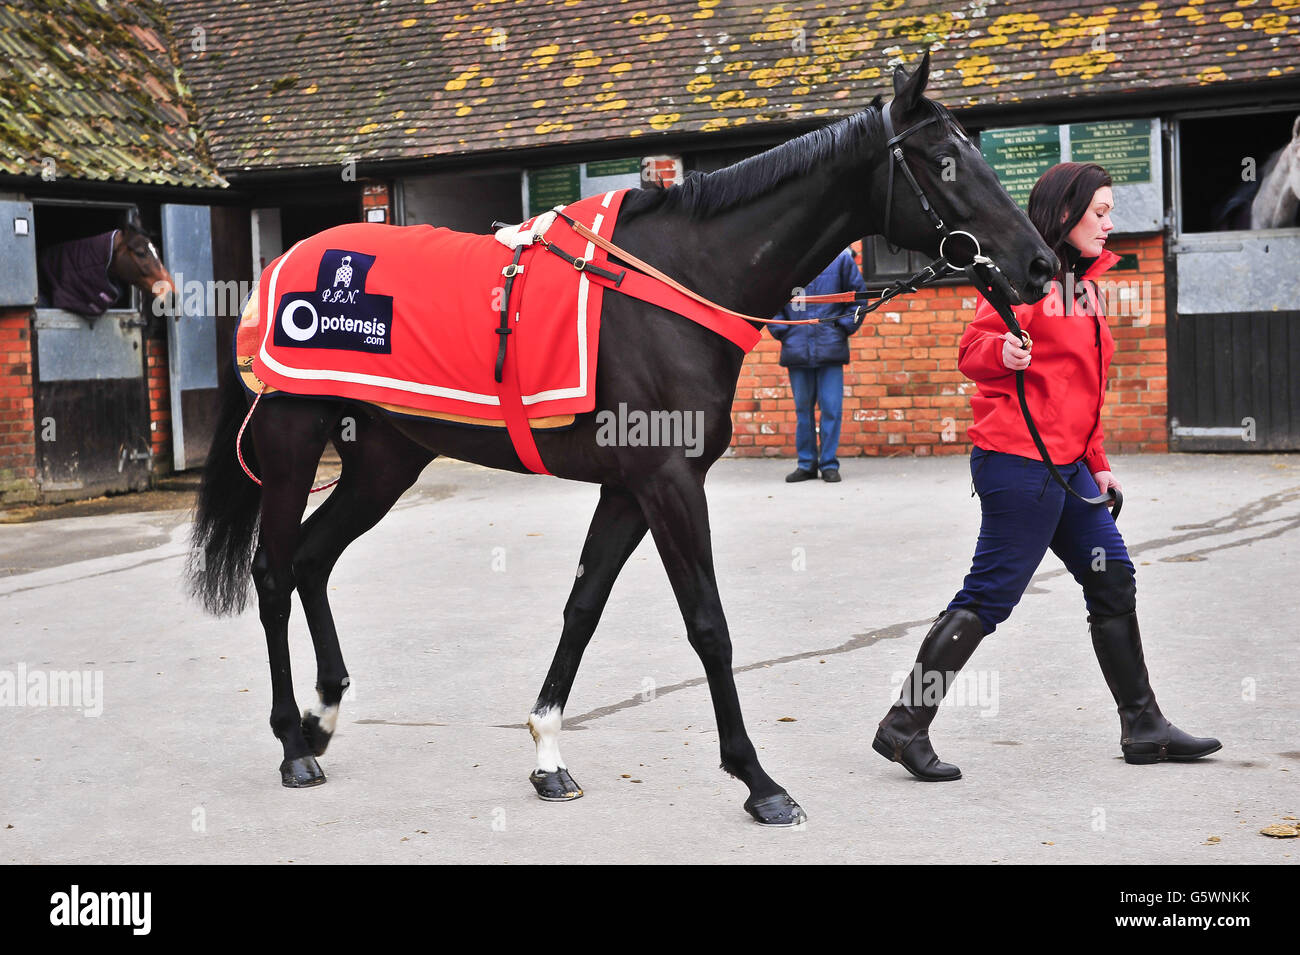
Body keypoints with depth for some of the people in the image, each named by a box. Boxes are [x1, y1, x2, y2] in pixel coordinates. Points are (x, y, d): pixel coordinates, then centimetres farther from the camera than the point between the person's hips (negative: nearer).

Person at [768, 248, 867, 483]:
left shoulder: (840, 258, 3)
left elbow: (859, 294, 9)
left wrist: (844, 326, 1)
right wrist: (781, 331, 2)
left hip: (830, 347, -1)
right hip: (797, 347, 1)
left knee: (831, 407, -2)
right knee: (802, 408, 7)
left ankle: (829, 464, 7)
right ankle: (806, 464, 15)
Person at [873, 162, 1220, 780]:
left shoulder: (1082, 281, 20)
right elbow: (971, 351, -13)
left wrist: (1096, 463, 22)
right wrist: (1002, 353, -35)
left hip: (1065, 465, 10)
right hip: (1020, 458, -10)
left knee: (1113, 580, 11)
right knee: (989, 596, -8)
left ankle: (1143, 728, 21)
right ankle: (905, 726, 0)